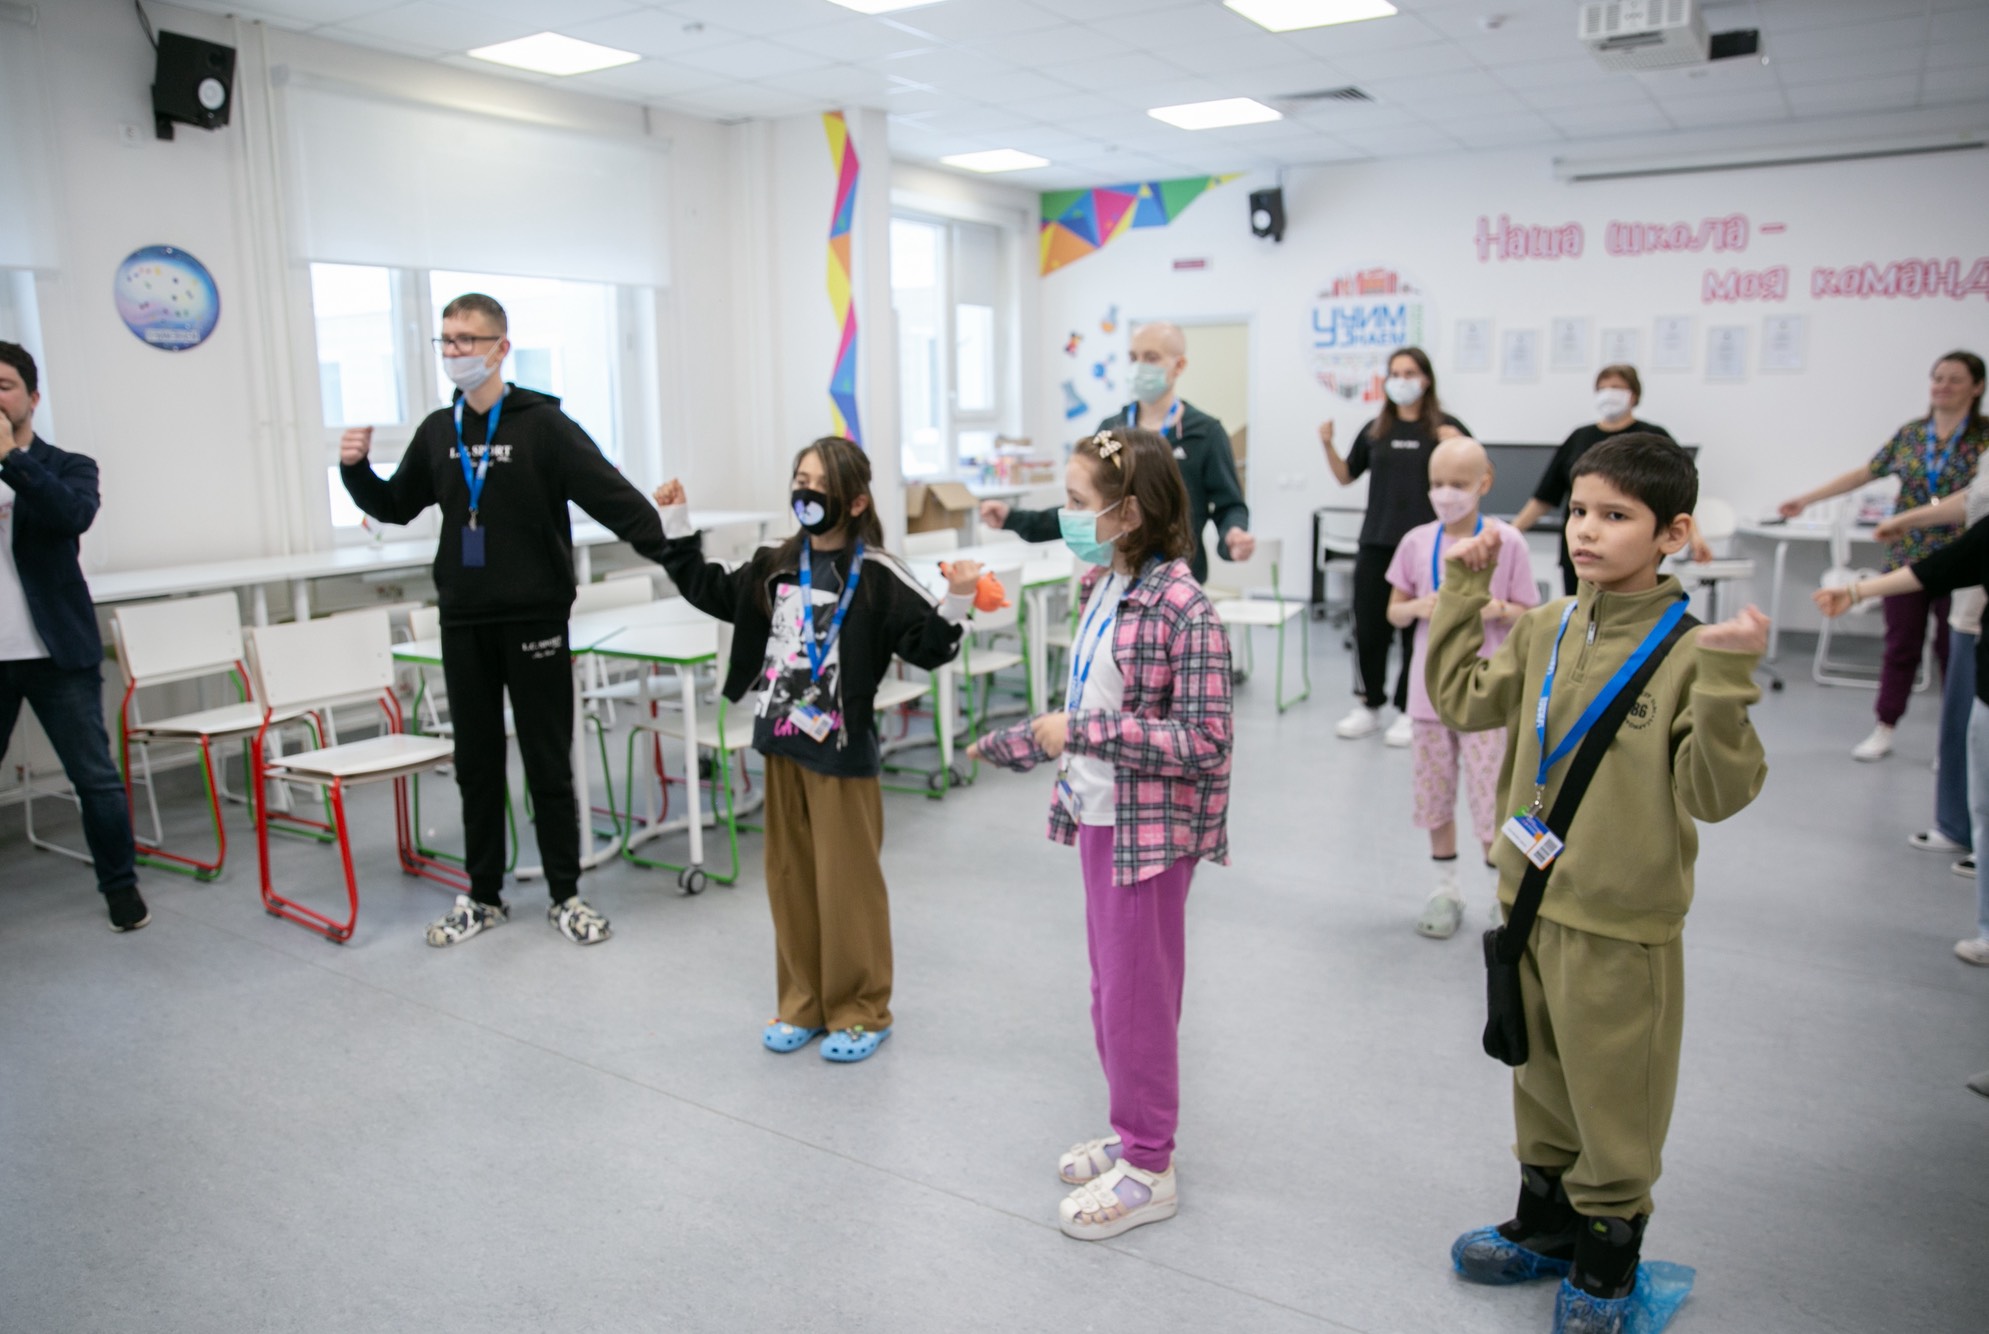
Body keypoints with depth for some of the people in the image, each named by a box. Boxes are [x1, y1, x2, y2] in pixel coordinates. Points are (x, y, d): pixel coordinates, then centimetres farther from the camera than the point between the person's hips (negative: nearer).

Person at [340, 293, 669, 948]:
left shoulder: (543, 424, -7)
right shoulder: (438, 431, 9)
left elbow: (612, 495, -16)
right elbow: (396, 506, 21)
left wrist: (669, 550, -29)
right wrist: (356, 470, 2)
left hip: (534, 620, -5)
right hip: (463, 624, 5)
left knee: (548, 763, 3)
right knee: (476, 763, 12)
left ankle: (565, 895, 17)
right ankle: (483, 895, 26)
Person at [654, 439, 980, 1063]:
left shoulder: (877, 576, -10)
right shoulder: (775, 566, 6)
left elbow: (928, 644, -14)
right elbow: (708, 589, 19)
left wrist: (957, 598, -30)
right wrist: (676, 524, 17)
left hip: (843, 753, -6)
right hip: (783, 745, 6)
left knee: (847, 882, 2)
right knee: (790, 877, 14)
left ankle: (860, 1010, 19)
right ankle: (804, 1003, 30)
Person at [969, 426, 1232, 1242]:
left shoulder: (1181, 608, -22)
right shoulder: (1100, 590, 5)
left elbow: (1204, 740, -25)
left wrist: (1080, 733, -23)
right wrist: (1013, 743, 22)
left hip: (1148, 829, -9)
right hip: (1097, 815, 9)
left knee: (1135, 993, 4)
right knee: (1112, 988, 19)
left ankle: (1148, 1169, 22)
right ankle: (1133, 1134, 37)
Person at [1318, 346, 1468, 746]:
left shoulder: (1445, 427, -1)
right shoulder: (1376, 430, 10)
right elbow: (1345, 476, 17)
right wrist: (1328, 445, 2)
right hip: (1376, 543, 4)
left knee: (1416, 631, 3)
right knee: (1368, 627, 7)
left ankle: (1408, 712, 14)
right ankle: (1369, 706, 20)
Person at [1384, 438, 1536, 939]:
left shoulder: (1506, 542, -7)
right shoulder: (1417, 542, -1)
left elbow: (1527, 616, 0)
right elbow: (1394, 612, 7)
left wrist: (1497, 608, -21)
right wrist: (1417, 607, -14)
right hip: (1430, 688, 3)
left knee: (1490, 799, -2)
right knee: (1435, 794, 12)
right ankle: (1445, 889, 28)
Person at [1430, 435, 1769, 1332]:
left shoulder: (1690, 651, -17)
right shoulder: (1546, 631, 0)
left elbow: (1715, 793, -20)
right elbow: (1462, 699, 11)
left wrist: (1726, 680, -32)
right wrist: (1463, 588, 8)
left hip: (1622, 921, -6)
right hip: (1531, 896, 6)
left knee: (1614, 1096, 11)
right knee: (1542, 1077, 22)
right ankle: (1545, 1227, 43)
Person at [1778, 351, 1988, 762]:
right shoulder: (1910, 434, 7)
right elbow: (1864, 473, 11)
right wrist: (1807, 498, 9)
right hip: (1906, 557, 3)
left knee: (1954, 650, 4)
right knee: (1900, 647, 8)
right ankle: (1883, 731, 16)